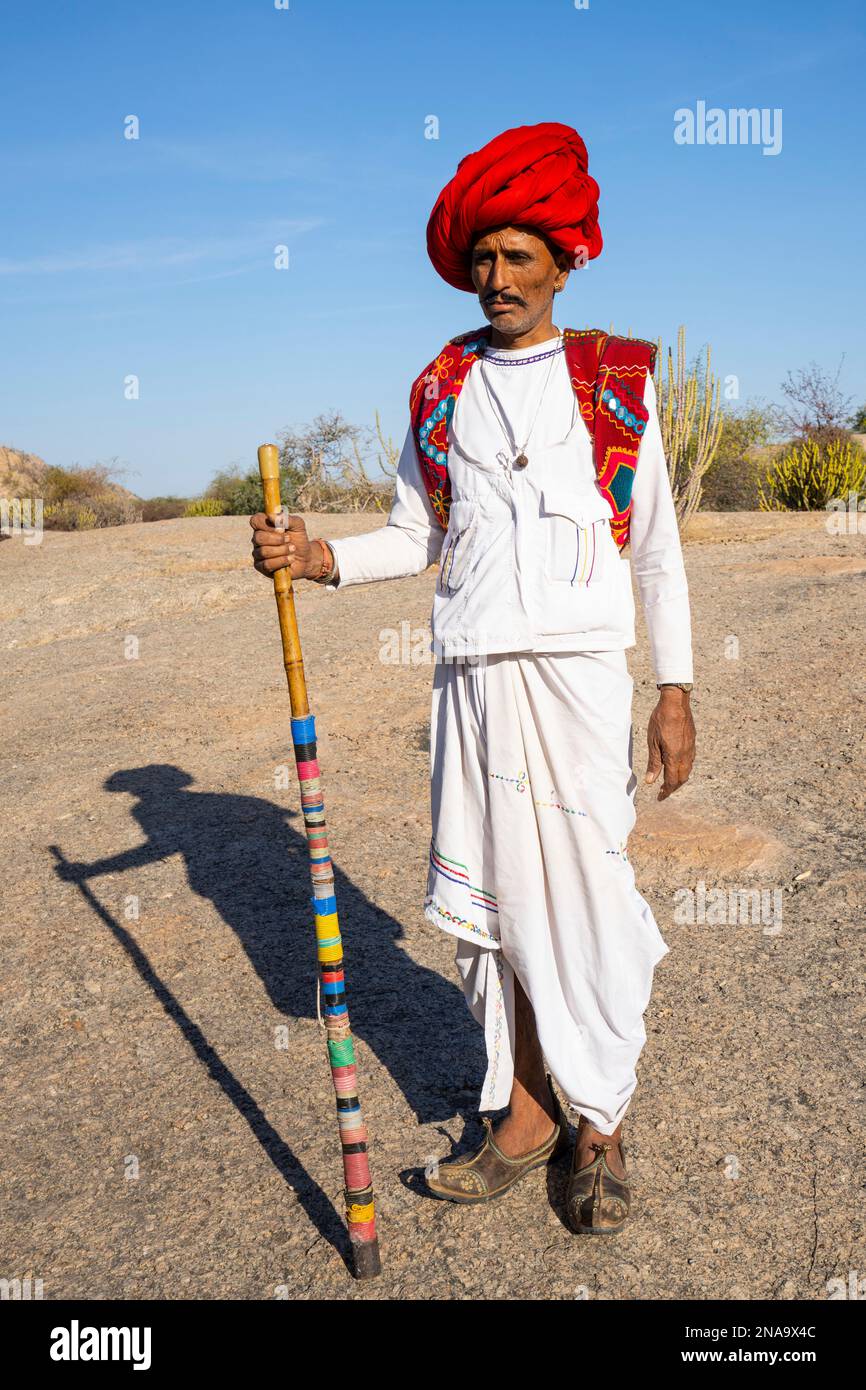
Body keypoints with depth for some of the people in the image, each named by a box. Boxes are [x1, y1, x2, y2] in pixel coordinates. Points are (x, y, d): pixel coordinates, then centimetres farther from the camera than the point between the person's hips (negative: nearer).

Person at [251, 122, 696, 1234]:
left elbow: (657, 549, 6)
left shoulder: (617, 383, 7)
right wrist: (318, 557, -3)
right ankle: (526, 1111, 23)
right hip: (470, 673, 3)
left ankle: (602, 1124, 17)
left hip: (577, 670, -3)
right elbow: (416, 537, 16)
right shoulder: (439, 390, 14)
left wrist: (676, 692, 1)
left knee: (581, 890, -2)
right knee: (490, 893, 6)